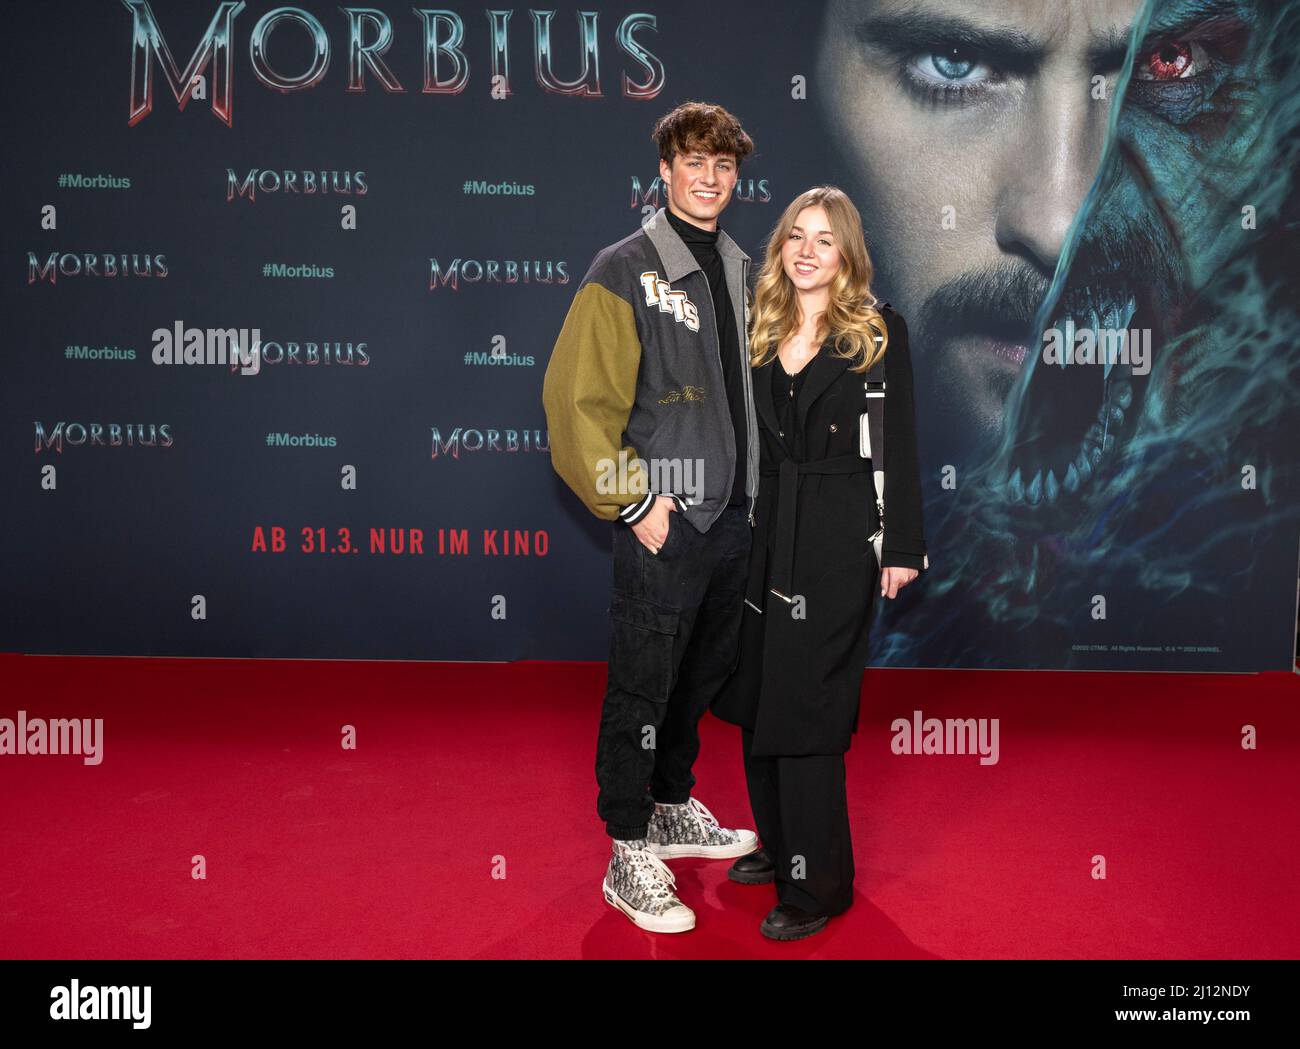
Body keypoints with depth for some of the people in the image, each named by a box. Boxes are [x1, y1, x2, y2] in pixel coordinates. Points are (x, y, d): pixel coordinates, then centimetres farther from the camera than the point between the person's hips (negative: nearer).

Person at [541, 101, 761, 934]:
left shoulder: (740, 269, 12)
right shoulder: (626, 271, -9)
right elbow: (577, 399, -15)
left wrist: (751, 489, 12)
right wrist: (635, 503, -16)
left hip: (734, 517, 7)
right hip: (665, 522, -7)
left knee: (704, 676, 19)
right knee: (642, 689, 3)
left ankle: (675, 808, 39)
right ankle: (630, 855, 18)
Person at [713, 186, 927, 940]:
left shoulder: (878, 330, -4)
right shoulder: (763, 331, 9)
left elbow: (900, 444, -6)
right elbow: (751, 441, 11)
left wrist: (903, 546, -9)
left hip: (838, 539, -6)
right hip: (767, 532, 6)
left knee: (805, 707, -3)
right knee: (758, 694, 12)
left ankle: (818, 885, 12)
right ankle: (780, 845, 32)